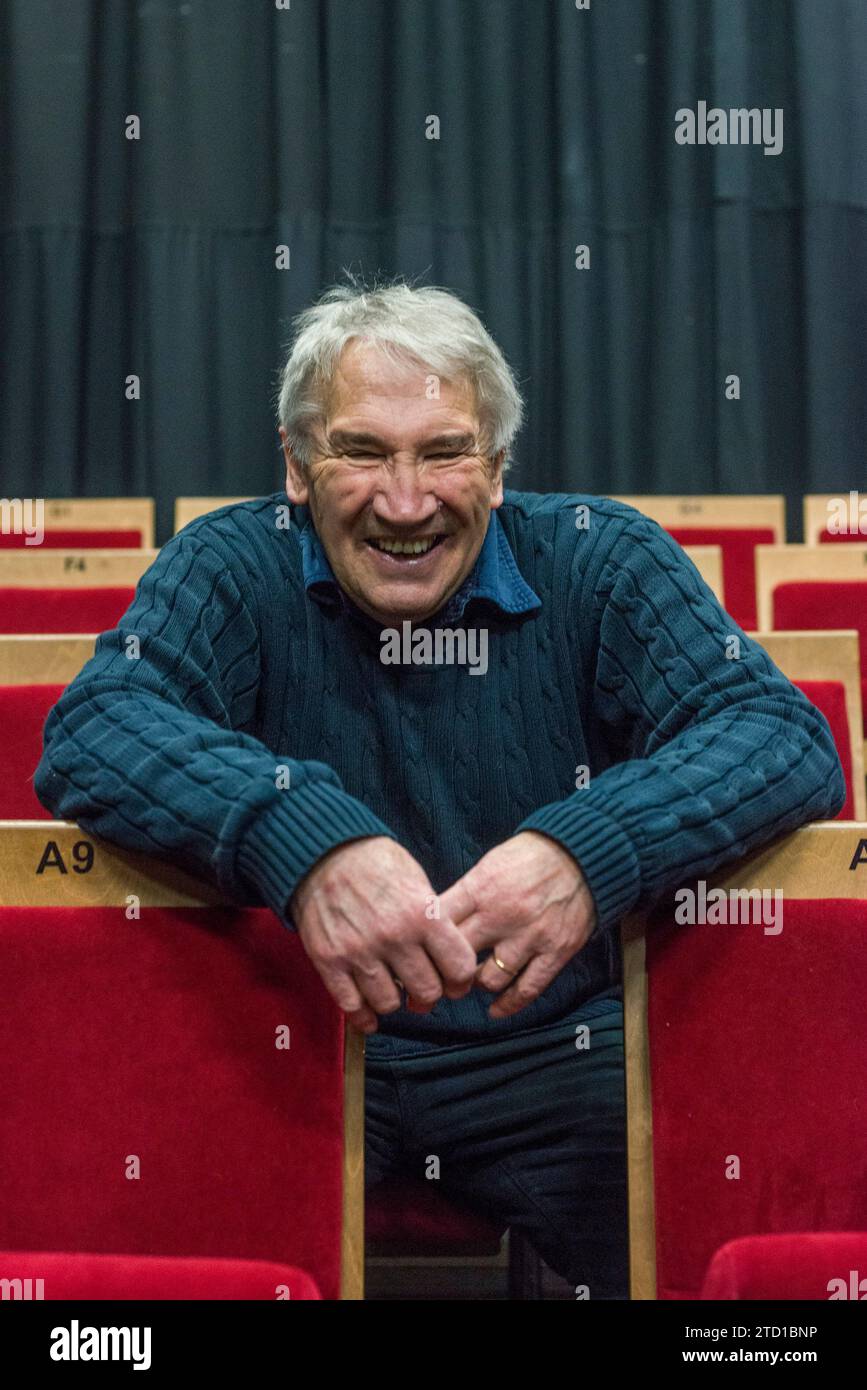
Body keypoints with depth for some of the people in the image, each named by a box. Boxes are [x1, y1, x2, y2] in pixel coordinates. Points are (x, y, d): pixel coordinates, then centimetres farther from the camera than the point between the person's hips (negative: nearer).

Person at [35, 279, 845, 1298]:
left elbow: (788, 737, -13)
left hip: (552, 1051, 1)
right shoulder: (233, 569, -1)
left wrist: (592, 848, -34)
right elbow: (88, 733, -17)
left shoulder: (602, 564, -1)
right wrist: (302, 837, -37)